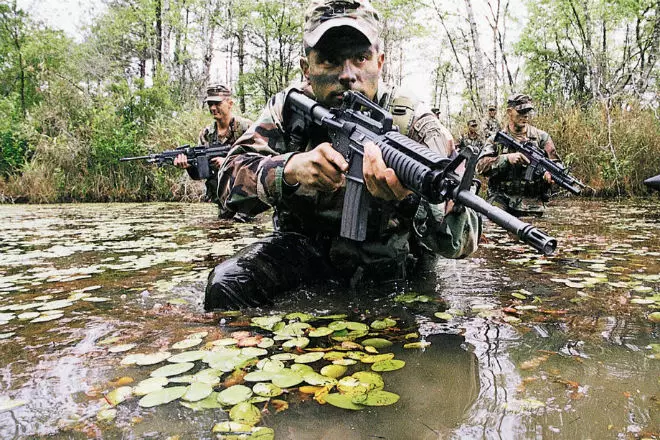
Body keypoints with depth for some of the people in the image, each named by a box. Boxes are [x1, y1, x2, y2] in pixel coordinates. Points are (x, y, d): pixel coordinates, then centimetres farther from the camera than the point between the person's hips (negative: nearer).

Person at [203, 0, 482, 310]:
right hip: (303, 247, 0)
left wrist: (408, 195, -49)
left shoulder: (412, 122, -18)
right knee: (228, 284, -21)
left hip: (386, 265, 1)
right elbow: (231, 180, -16)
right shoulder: (289, 107, -9)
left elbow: (463, 240, -26)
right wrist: (290, 168, -37)